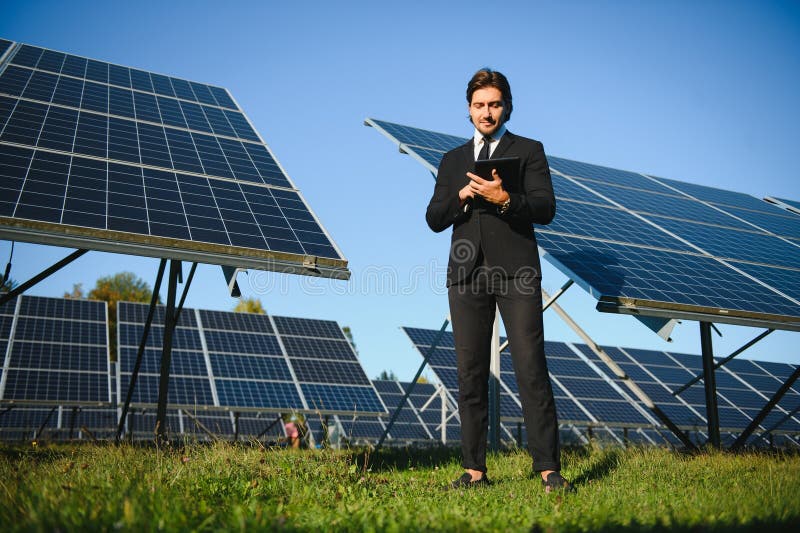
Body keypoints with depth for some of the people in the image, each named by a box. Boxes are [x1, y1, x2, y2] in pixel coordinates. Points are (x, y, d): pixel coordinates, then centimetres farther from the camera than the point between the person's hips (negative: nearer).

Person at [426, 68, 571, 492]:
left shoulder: (528, 151, 12)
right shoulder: (452, 160, 20)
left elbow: (545, 209, -1)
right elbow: (434, 219, 11)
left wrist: (505, 198, -18)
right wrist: (462, 196, -7)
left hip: (515, 271, -3)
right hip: (467, 275, 3)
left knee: (531, 369, -8)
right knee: (471, 374, 3)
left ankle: (548, 469, -4)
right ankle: (474, 470, 9)